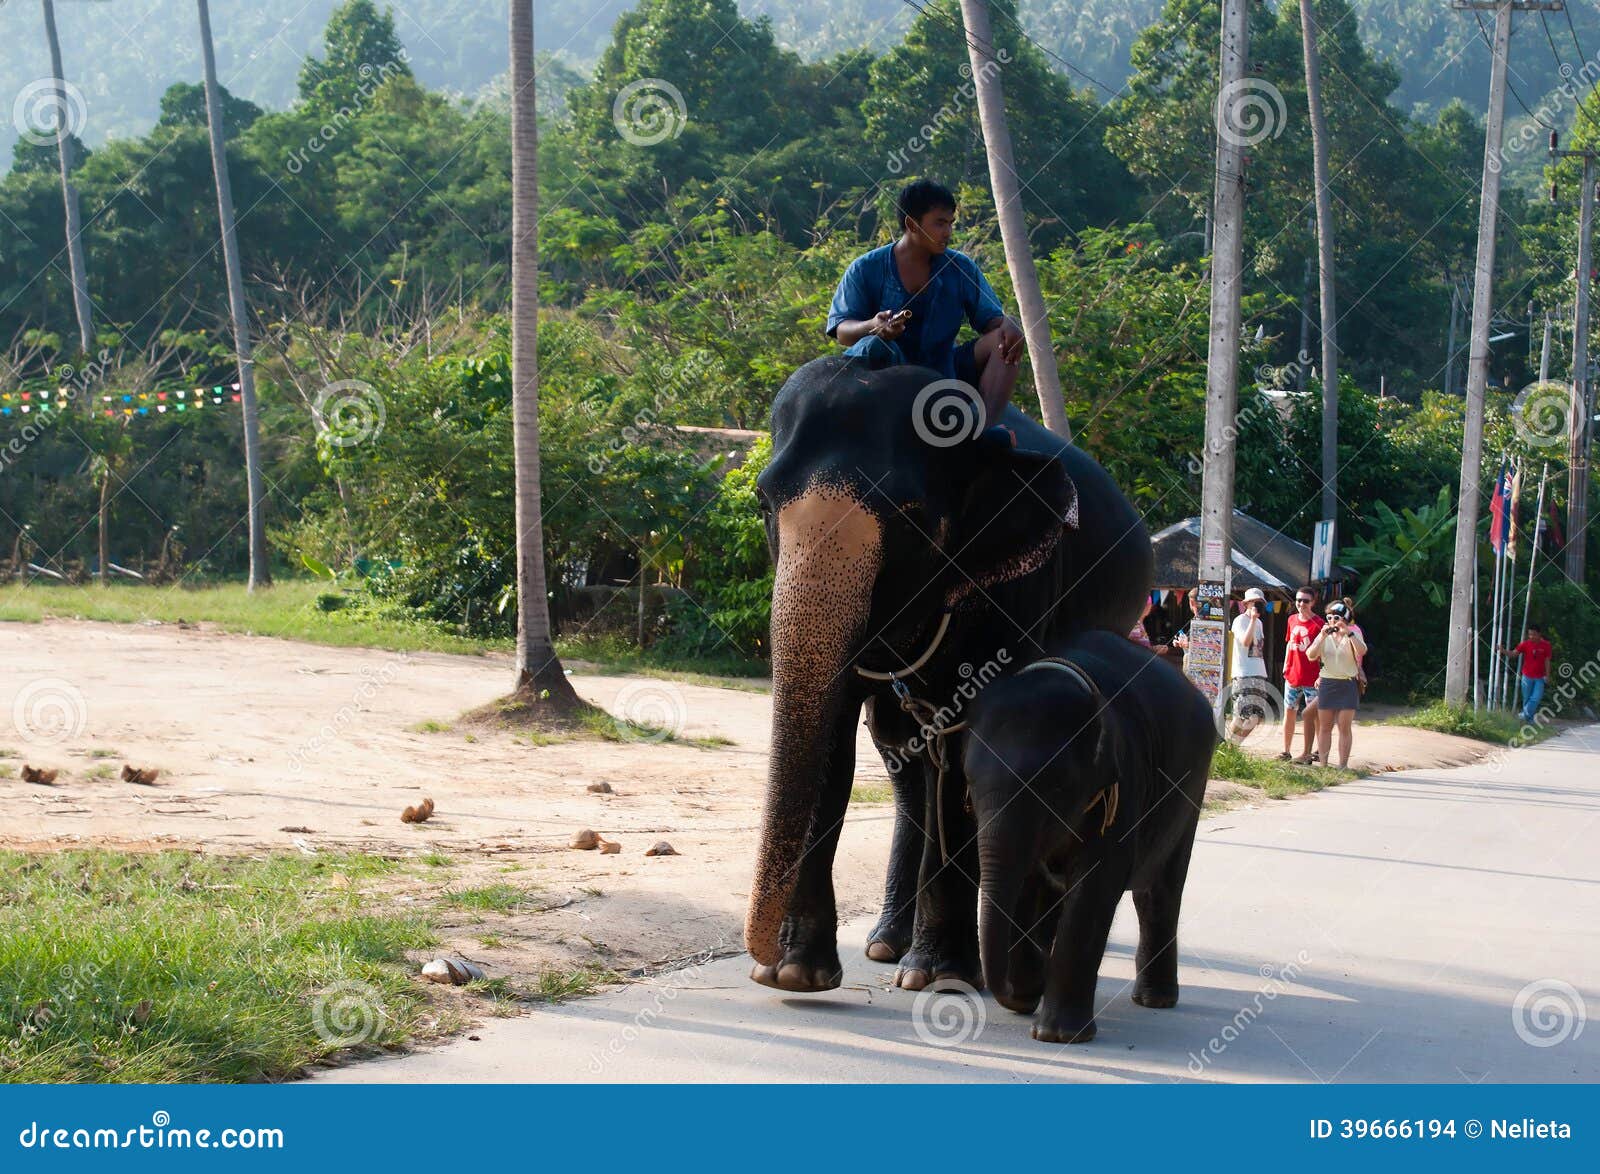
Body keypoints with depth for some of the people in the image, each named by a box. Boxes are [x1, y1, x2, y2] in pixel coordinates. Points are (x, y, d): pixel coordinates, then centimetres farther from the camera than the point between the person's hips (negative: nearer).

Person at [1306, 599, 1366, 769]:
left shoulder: (1352, 636, 2)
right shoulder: (1324, 636, 9)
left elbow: (1362, 651, -18)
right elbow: (1311, 655, -5)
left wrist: (1348, 632, -23)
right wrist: (1323, 636, -15)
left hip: (1347, 684, -3)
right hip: (1326, 683, 3)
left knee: (1344, 727, -3)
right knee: (1324, 727, 4)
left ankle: (1343, 766, -2)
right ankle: (1323, 765, 8)